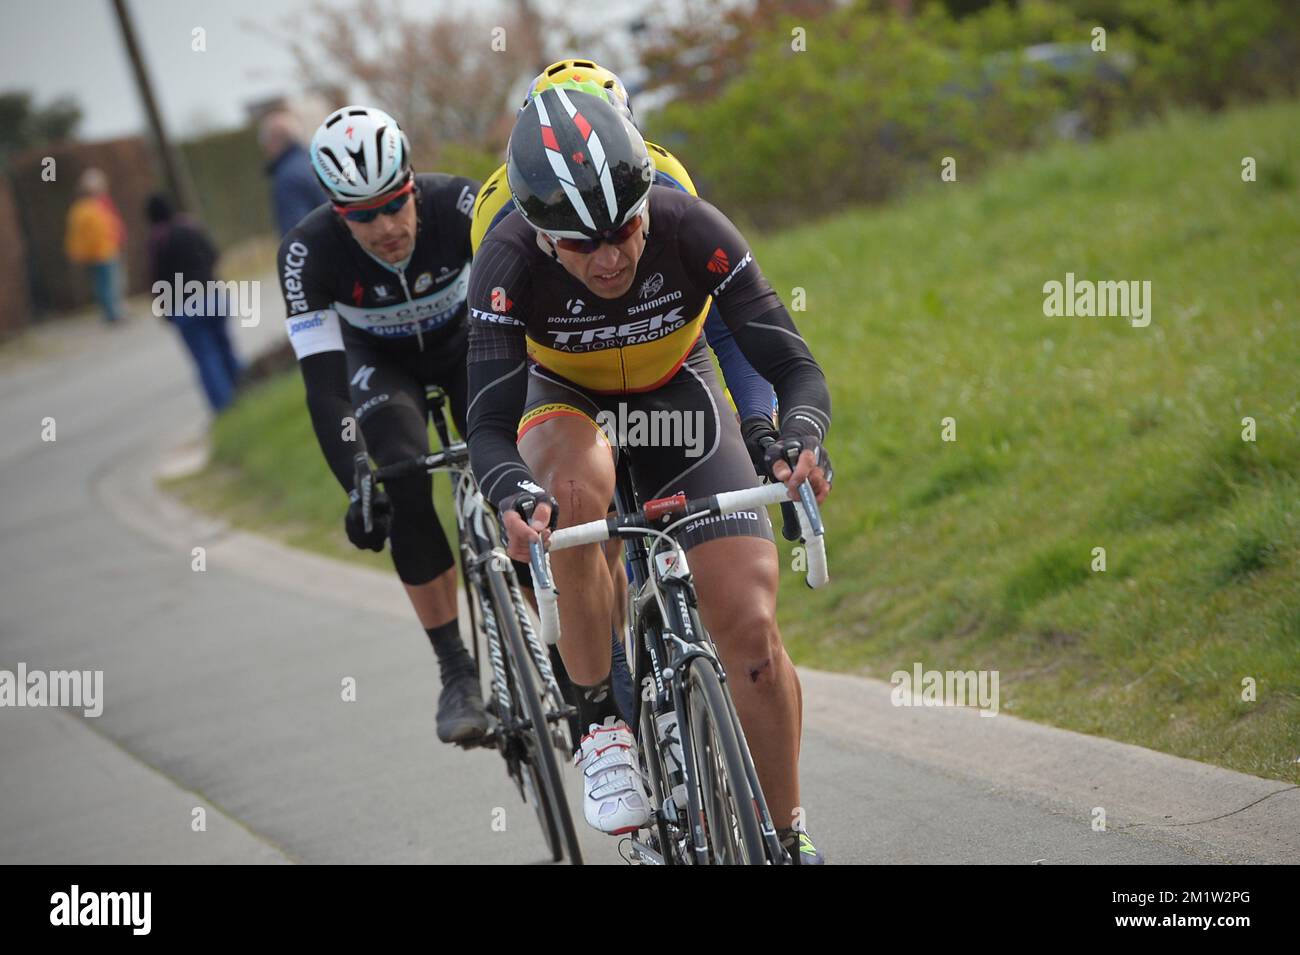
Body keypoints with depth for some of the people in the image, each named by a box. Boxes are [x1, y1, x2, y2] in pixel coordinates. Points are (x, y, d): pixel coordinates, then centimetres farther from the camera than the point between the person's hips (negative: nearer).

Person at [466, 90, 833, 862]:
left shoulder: (691, 230, -32)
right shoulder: (510, 263, -33)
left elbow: (796, 365, -31)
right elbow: (490, 424, -36)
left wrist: (801, 437, -53)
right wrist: (513, 493, -58)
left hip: (675, 394, 1)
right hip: (565, 398, -1)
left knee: (751, 628, -13)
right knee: (576, 494, -39)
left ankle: (788, 838, 6)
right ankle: (601, 724, -20)